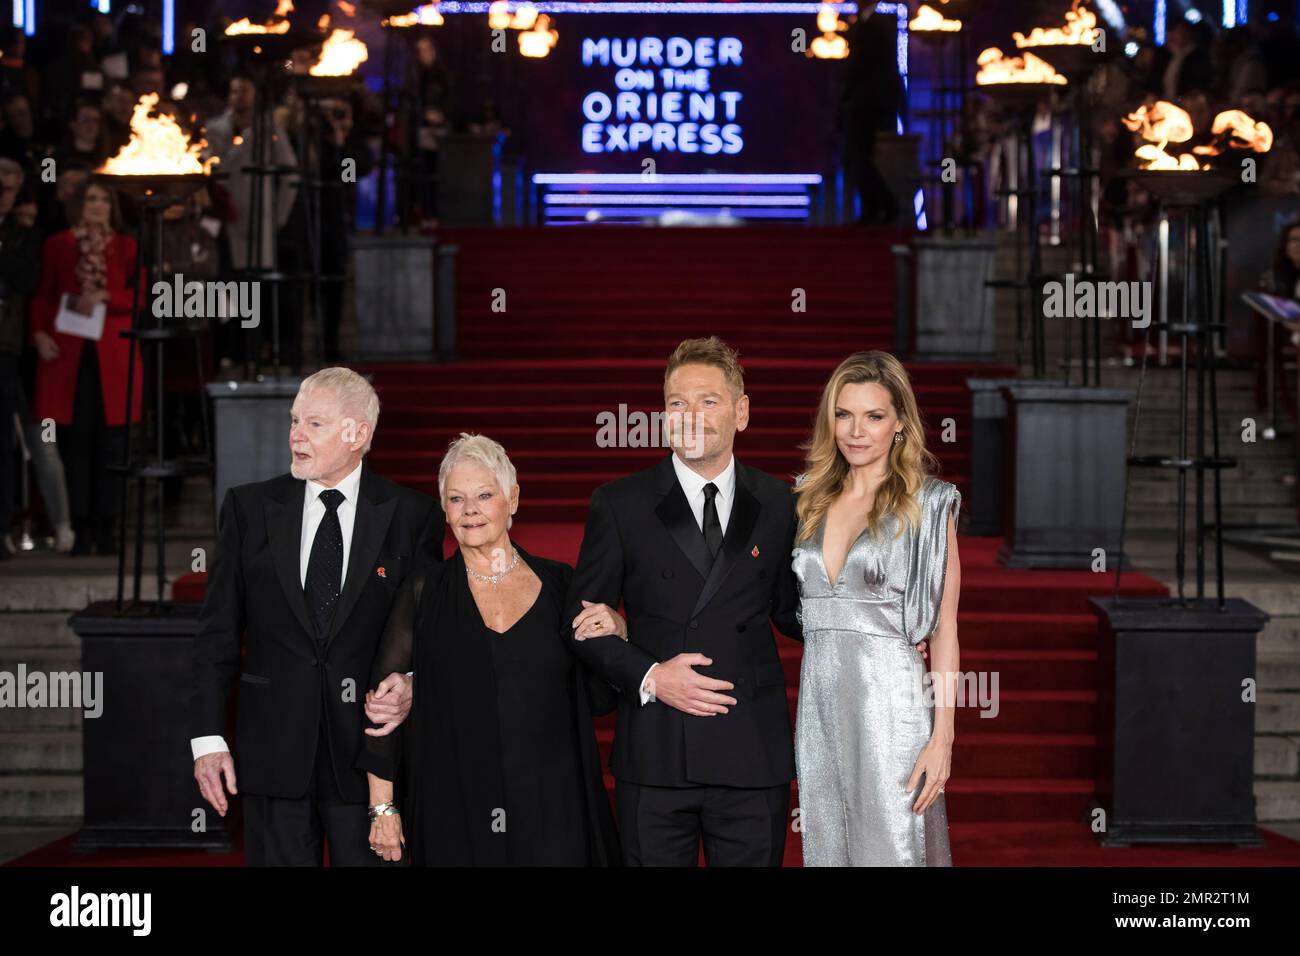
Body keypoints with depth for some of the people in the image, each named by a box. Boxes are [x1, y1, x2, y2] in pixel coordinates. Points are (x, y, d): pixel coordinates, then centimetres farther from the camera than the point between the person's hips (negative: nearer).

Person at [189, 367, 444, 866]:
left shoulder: (412, 516, 0)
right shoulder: (249, 507, 5)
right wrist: (208, 738, -1)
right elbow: (217, 633, 4)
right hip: (274, 749, 1)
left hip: (369, 749, -1)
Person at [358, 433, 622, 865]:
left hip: (551, 810, 1)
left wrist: (614, 638, -9)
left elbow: (599, 700, 9)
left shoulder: (560, 583, 4)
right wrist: (382, 807, -1)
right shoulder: (424, 592, 1)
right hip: (453, 812, -1)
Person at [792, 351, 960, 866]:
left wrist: (942, 738, -11)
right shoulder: (811, 499, 11)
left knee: (892, 848, -1)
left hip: (891, 703, -5)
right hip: (819, 703, 5)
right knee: (827, 846, 11)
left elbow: (945, 629, -5)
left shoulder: (927, 505, -3)